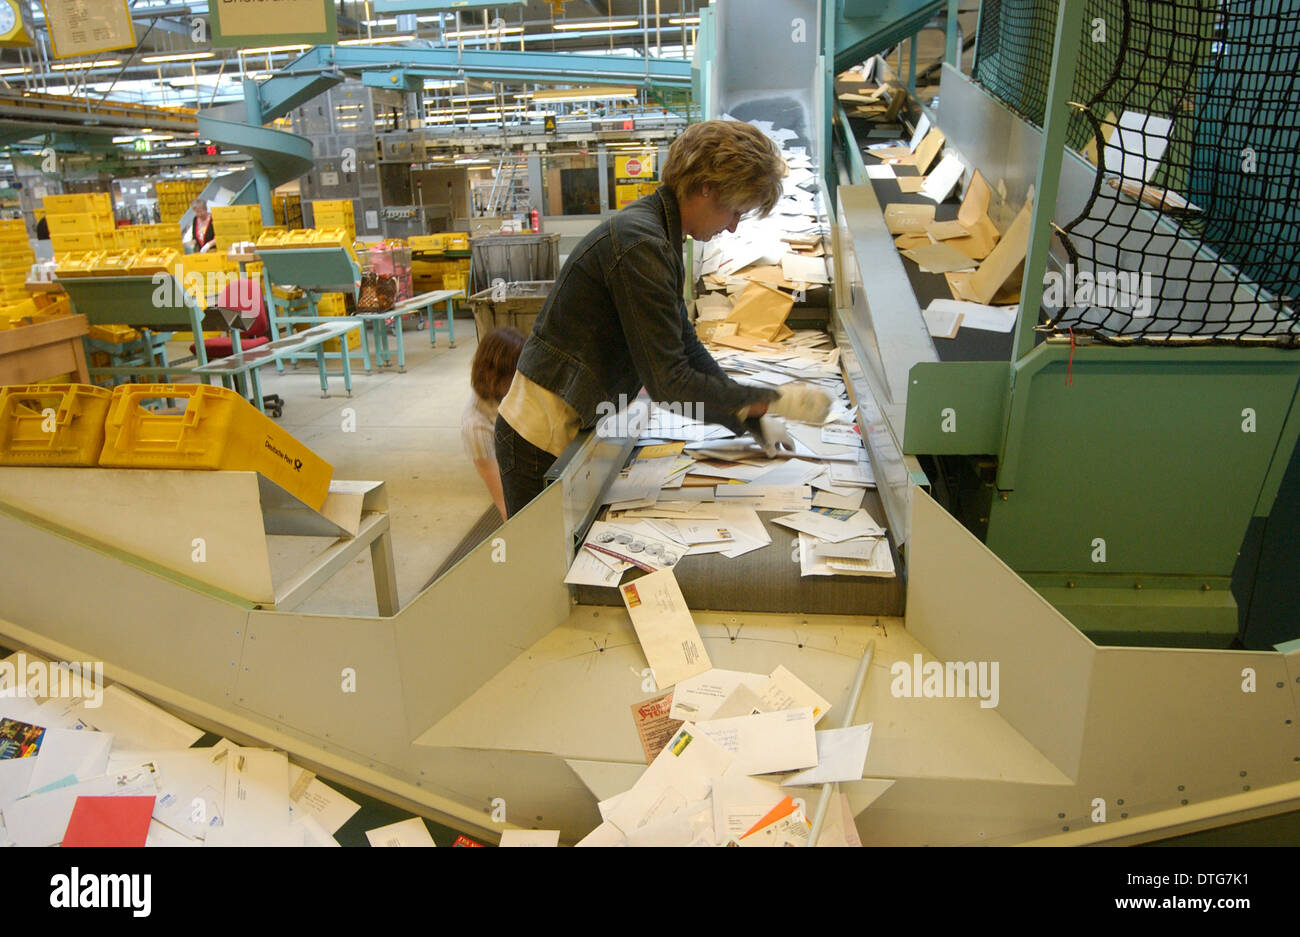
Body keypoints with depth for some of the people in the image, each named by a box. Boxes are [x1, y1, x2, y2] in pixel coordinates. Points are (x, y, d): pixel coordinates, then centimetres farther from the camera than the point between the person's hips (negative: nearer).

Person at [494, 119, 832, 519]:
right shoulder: (641, 245, -23)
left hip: (571, 429, 9)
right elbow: (668, 383, -24)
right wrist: (776, 400, -18)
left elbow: (685, 345, 13)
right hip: (544, 438, -9)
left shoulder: (656, 236, 9)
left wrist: (752, 420, 8)